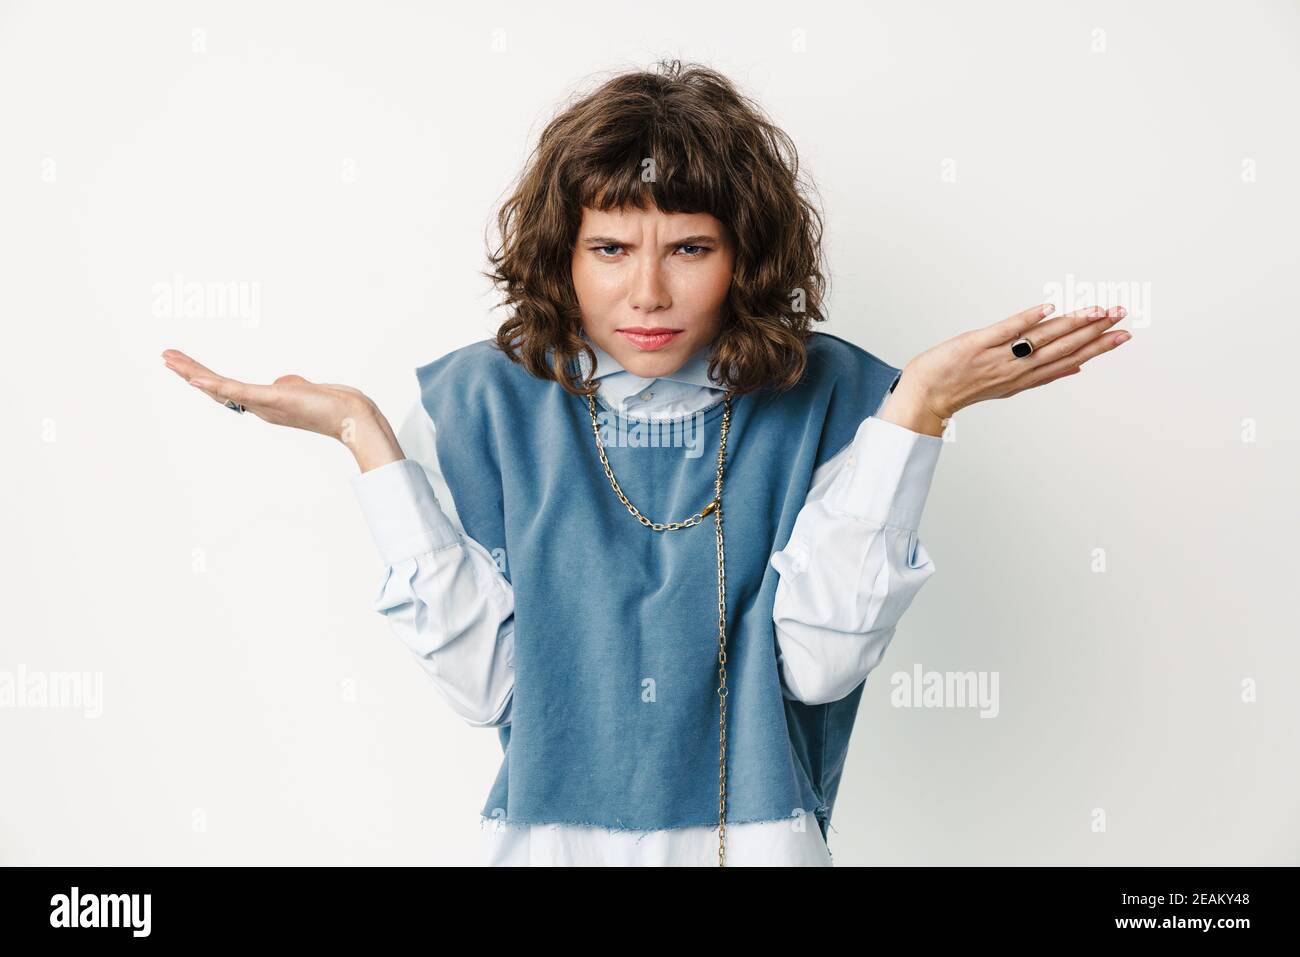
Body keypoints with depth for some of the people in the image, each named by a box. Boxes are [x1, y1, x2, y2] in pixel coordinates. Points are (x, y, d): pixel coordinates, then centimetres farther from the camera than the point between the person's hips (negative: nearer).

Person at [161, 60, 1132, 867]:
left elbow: (820, 659, -17)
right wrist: (362, 430, -15)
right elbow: (480, 676, -12)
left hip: (760, 835, 0)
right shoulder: (485, 399, -7)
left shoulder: (825, 395, -9)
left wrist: (918, 407, -21)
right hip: (551, 835, 1)